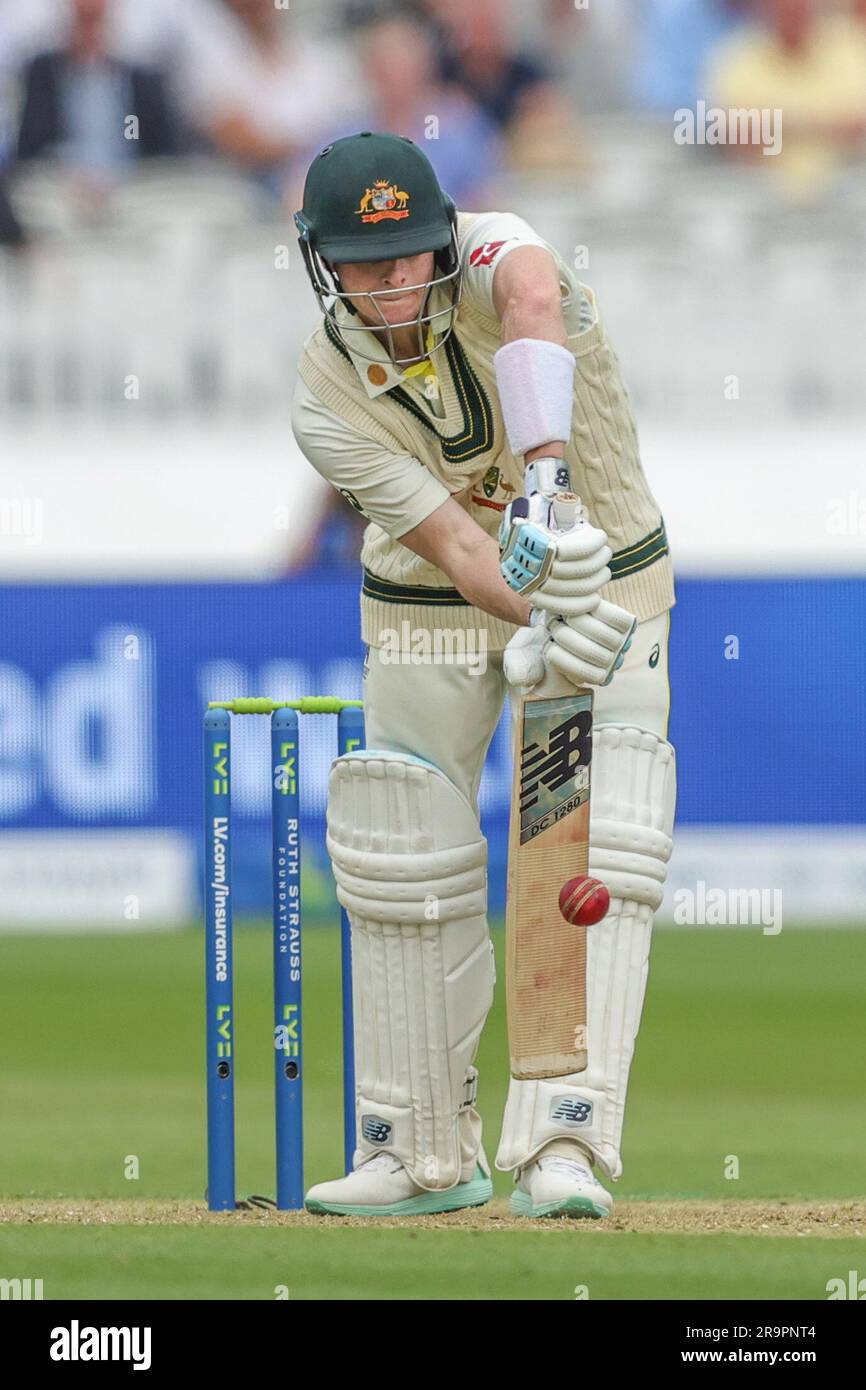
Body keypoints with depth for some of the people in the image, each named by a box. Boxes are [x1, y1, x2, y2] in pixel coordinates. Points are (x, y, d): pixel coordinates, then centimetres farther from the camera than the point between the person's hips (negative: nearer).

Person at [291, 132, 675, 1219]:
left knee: (598, 852, -15)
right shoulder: (327, 394, -18)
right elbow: (451, 538, -26)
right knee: (407, 874, 2)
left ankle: (562, 1147, -18)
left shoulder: (487, 252, -23)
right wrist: (537, 626, -45)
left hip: (607, 584, -2)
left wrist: (542, 479, -65)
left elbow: (535, 298, -49)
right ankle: (425, 1153, 16)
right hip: (429, 615, 2)